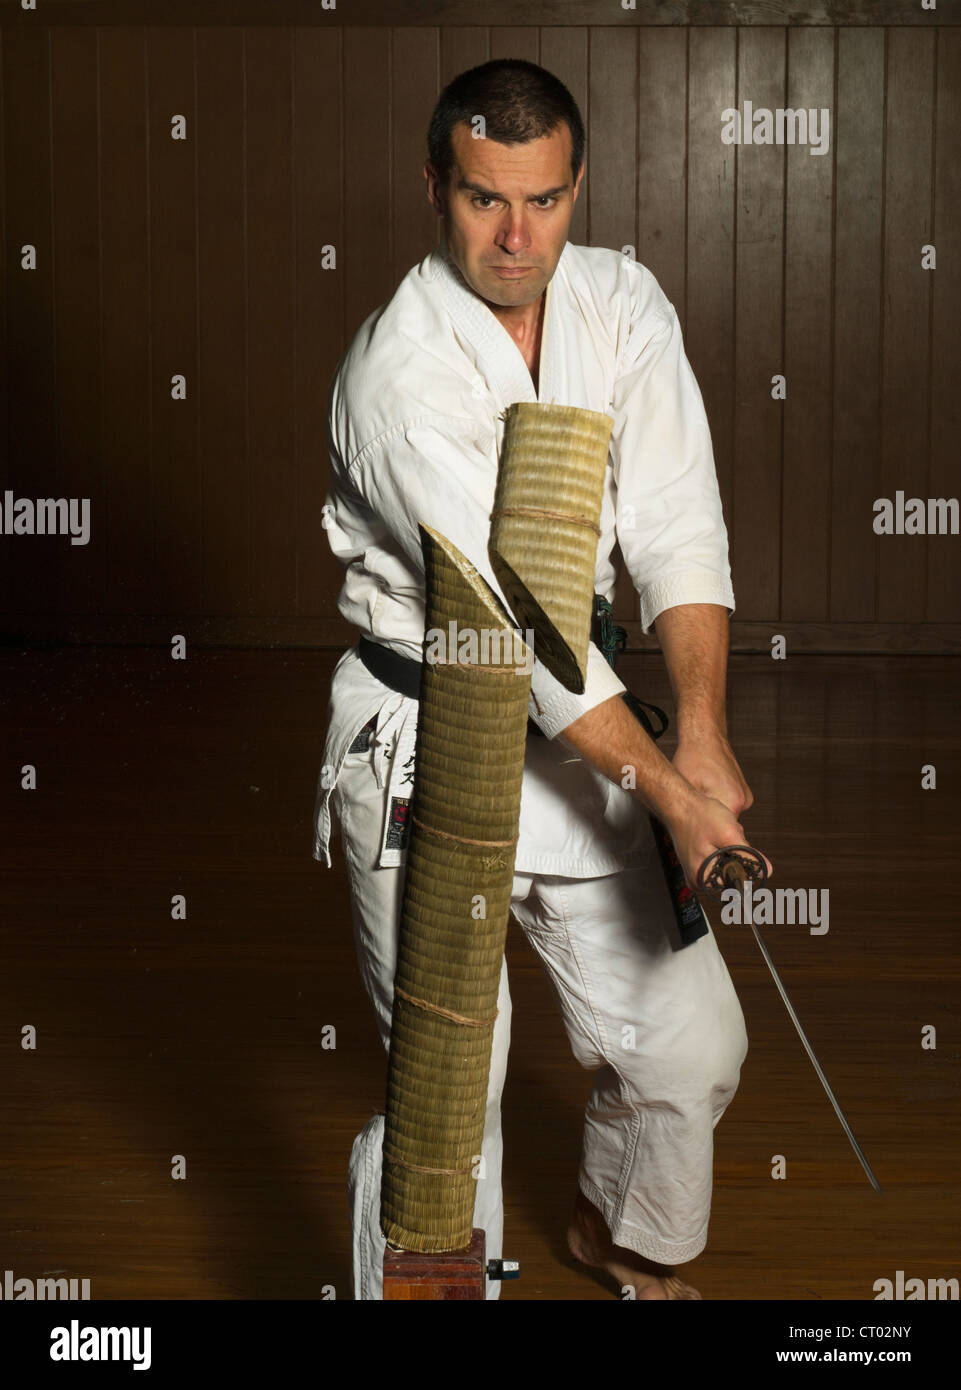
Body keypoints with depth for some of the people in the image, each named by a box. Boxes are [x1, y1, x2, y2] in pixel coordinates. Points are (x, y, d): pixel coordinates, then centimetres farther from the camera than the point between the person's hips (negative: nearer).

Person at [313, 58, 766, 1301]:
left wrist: (702, 732, -20)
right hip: (424, 751, -6)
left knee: (688, 1047, 15)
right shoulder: (398, 377, -22)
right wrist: (673, 795, -26)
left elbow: (676, 529, -7)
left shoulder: (622, 305, -3)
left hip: (571, 730, 6)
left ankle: (620, 1235, 45)